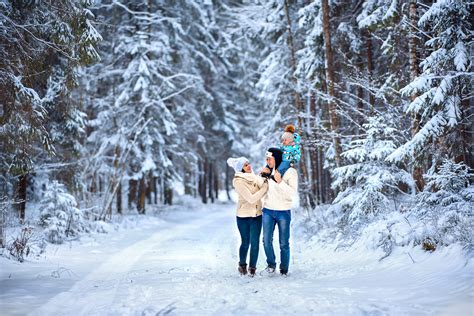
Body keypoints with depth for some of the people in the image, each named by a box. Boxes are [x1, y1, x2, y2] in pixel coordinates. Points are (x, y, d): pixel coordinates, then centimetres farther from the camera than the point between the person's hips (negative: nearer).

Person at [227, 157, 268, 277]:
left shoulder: (254, 176, 3)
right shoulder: (238, 182, -17)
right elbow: (251, 198, -21)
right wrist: (266, 186, -20)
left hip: (257, 215, 4)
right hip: (243, 216, -4)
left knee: (255, 243, 4)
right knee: (245, 243, 8)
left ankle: (252, 267, 17)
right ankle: (242, 265, 30)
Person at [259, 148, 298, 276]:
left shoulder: (290, 172, -8)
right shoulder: (267, 171, 5)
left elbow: (293, 193, -14)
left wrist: (280, 181, -24)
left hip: (283, 212, -3)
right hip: (268, 211, 3)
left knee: (284, 243, 4)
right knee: (267, 240, 1)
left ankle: (284, 269, 19)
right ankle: (271, 264, 22)